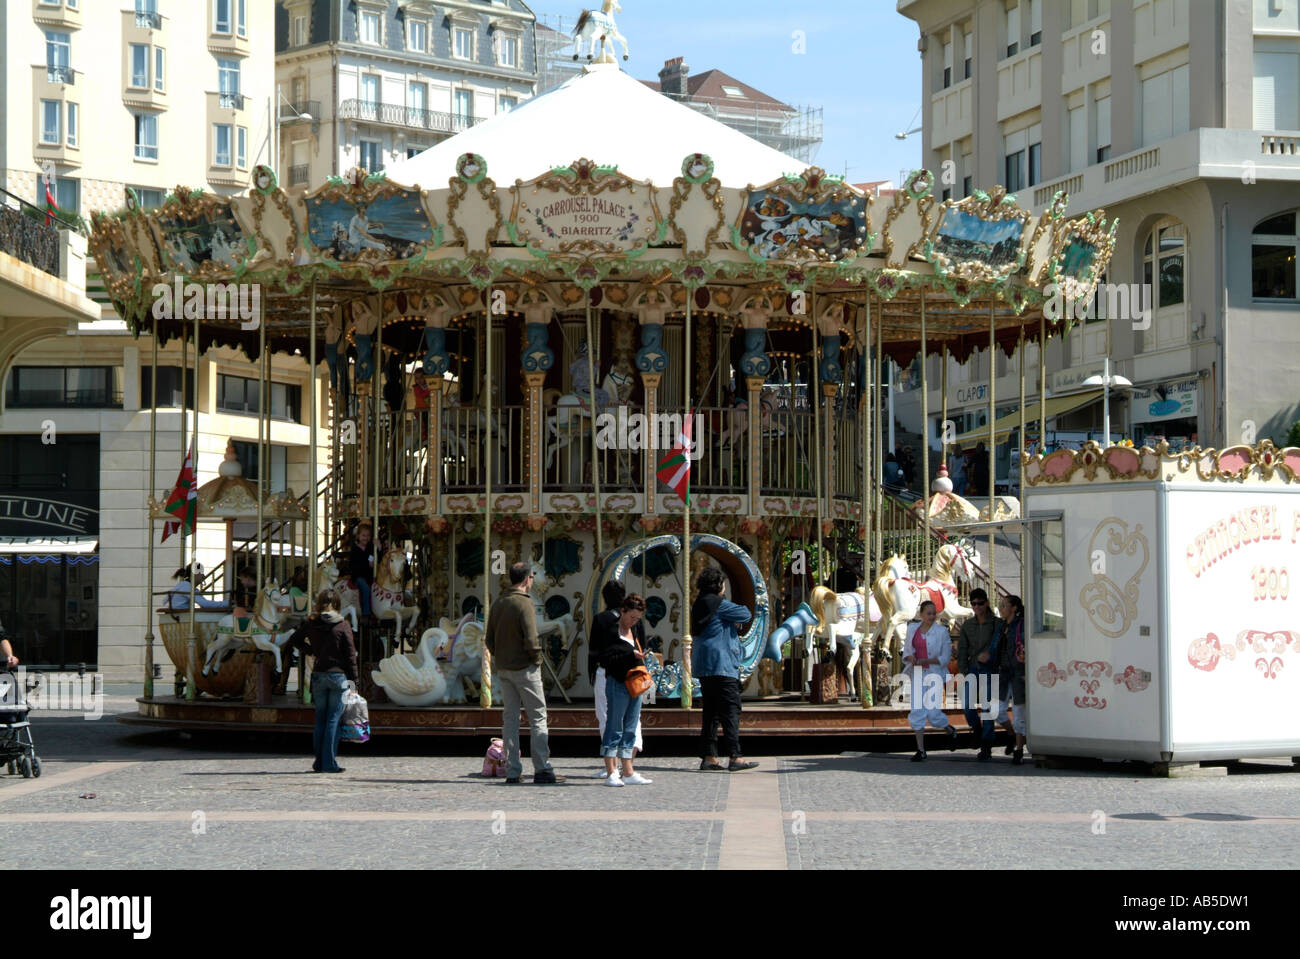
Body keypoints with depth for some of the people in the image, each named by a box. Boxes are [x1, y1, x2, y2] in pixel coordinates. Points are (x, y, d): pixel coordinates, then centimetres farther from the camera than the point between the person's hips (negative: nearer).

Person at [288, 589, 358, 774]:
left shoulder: (310, 624, 2)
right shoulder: (342, 625, -6)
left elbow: (294, 640, 13)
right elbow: (350, 654, -5)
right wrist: (353, 679, 0)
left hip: (318, 675, 3)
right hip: (339, 675, -3)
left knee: (320, 719, 10)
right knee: (334, 719, -1)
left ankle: (319, 762, 12)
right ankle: (330, 763, -4)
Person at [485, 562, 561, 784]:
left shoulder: (497, 604, 8)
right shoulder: (524, 603, -14)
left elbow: (490, 639, 11)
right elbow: (530, 639, -20)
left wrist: (500, 658, 16)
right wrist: (537, 658, -4)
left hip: (503, 668, 7)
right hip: (524, 668, -7)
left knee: (509, 718, 8)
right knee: (538, 717, -1)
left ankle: (512, 771, 8)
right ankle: (542, 769, -4)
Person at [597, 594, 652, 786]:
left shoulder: (633, 630, 15)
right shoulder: (611, 632, -11)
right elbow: (606, 660, -18)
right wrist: (631, 656, -23)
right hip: (617, 684, -8)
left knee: (630, 729, 10)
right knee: (614, 728, -5)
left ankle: (628, 773, 14)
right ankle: (611, 773, -2)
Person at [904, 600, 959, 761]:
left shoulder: (941, 632, -5)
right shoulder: (912, 629, 6)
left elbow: (945, 657, -5)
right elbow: (906, 651, 13)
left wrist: (926, 661, -18)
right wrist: (911, 658, -10)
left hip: (934, 676, -4)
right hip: (917, 676, 4)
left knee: (933, 714, -6)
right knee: (917, 713, -3)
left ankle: (951, 731, 27)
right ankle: (921, 751, 3)